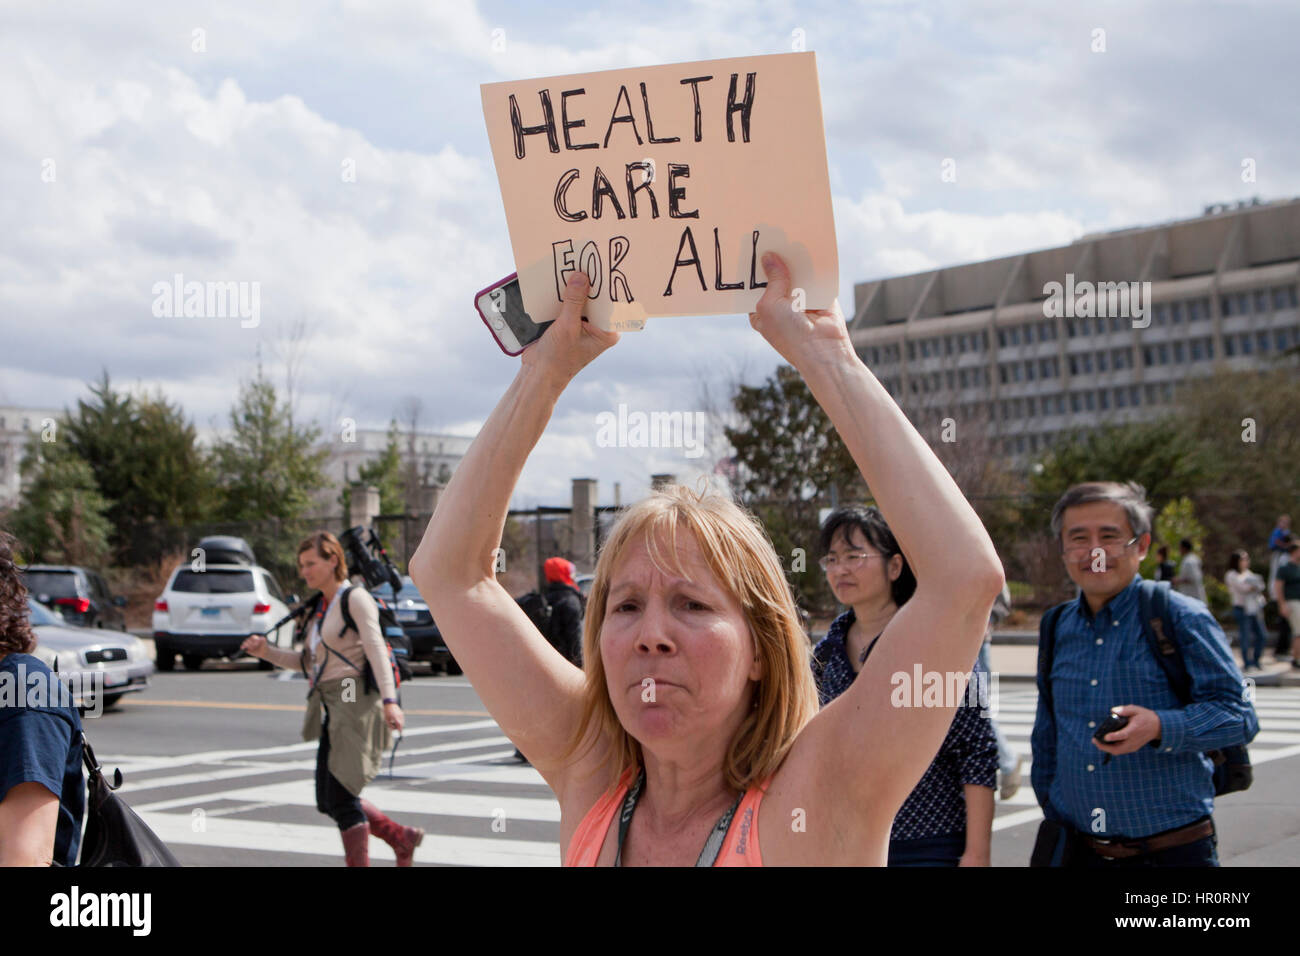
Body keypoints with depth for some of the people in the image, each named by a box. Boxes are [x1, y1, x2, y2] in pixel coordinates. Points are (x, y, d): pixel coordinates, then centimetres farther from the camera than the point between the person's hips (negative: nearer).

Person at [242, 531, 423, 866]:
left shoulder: (355, 599, -7)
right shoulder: (319, 607, 18)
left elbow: (377, 651, -16)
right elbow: (307, 661, 22)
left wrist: (389, 700, -27)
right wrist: (267, 652, 8)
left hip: (356, 703, -9)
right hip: (331, 709, 9)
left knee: (340, 798, -9)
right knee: (329, 801, 8)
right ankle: (403, 838, 21)